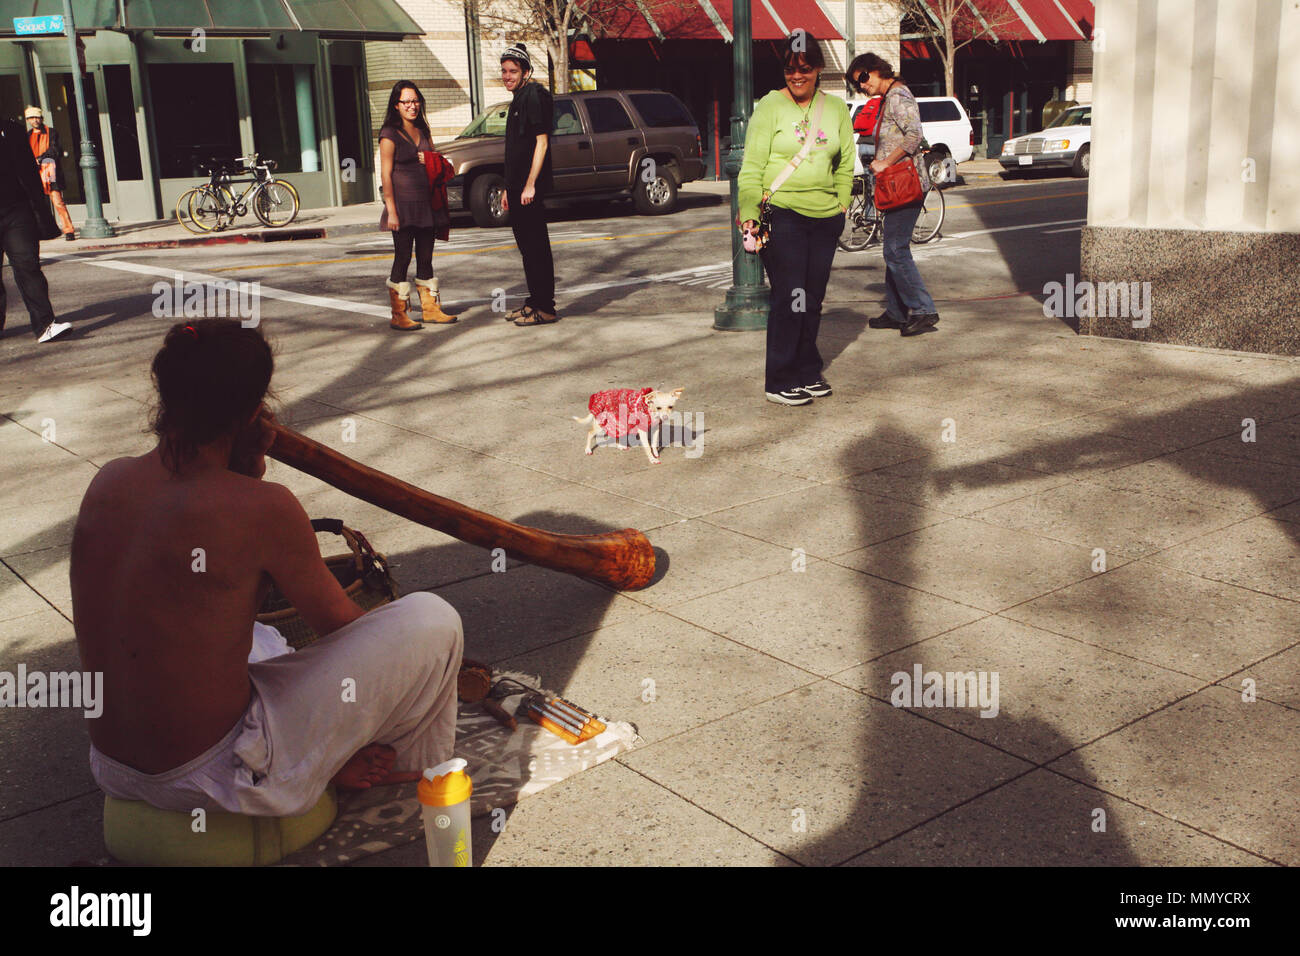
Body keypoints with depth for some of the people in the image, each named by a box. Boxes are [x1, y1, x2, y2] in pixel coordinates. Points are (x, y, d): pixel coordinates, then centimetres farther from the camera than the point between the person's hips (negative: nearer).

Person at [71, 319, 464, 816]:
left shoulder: (107, 481, -2)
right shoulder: (264, 508, -22)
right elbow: (340, 624, -6)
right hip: (219, 778, -8)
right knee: (432, 619, -1)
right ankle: (414, 765, 24)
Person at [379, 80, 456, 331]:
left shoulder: (423, 130, 14)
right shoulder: (390, 134, -6)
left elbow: (437, 162, 24)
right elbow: (386, 174, -10)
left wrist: (432, 160, 0)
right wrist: (391, 210, -16)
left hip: (426, 204, 6)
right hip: (403, 205, -6)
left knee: (426, 258, 11)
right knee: (402, 258, -2)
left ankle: (430, 308, 20)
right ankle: (399, 315, 3)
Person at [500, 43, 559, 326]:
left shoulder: (535, 97, -11)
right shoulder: (518, 100, 19)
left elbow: (541, 142, -17)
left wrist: (530, 185, -21)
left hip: (531, 188, -10)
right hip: (517, 186, 10)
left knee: (537, 247, -7)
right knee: (526, 247, 13)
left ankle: (545, 309, -3)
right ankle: (534, 303, 21)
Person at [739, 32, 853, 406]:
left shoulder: (836, 108, 10)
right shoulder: (770, 106, -2)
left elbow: (845, 165, 18)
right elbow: (751, 167, -5)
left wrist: (841, 207, 11)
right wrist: (749, 213, -13)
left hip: (825, 217, 5)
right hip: (782, 216, -5)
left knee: (813, 300, 9)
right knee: (790, 299, -9)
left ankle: (807, 373, 22)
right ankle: (779, 382, 1)